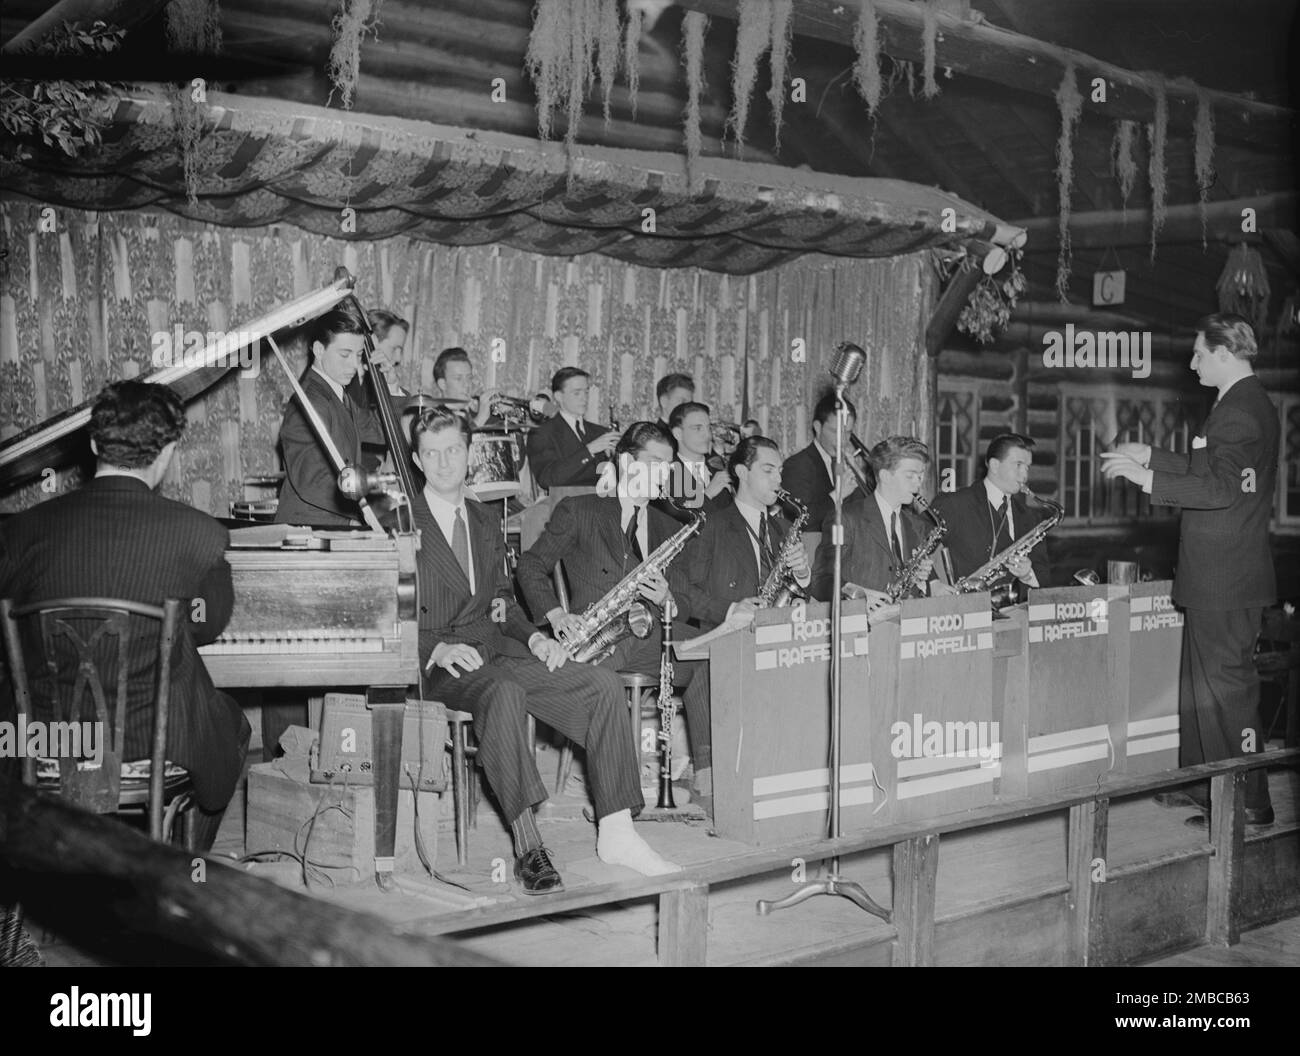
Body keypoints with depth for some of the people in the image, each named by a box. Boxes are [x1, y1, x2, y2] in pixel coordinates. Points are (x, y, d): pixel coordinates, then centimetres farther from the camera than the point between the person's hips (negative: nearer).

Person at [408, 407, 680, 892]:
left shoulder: (486, 523, 21)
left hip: (495, 651, 7)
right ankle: (528, 848, -40)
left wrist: (534, 638, 4)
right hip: (437, 664, -6)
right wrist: (435, 648, -22)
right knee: (503, 693, -40)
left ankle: (615, 831, -13)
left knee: (604, 684, -13)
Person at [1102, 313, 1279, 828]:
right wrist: (1150, 456, 19)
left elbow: (1221, 487, -27)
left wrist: (1148, 478, -24)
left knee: (1226, 684, -4)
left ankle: (1247, 802, 3)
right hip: (1217, 577, 11)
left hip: (1226, 579, -11)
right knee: (1199, 680, 17)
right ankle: (1202, 784, 27)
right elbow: (1206, 468, 22)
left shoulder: (1241, 409, -17)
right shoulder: (1246, 403, 15)